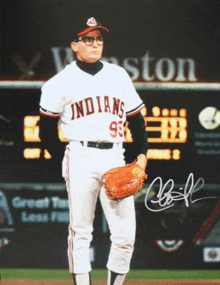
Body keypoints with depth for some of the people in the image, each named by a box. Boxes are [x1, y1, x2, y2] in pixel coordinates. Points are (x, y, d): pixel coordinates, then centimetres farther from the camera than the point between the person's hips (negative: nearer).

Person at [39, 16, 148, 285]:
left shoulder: (119, 75, 15)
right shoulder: (62, 81, 4)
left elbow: (135, 117, 17)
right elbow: (47, 126, 7)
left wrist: (142, 155, 7)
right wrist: (64, 160, 2)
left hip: (115, 158, 3)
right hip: (81, 158, -3)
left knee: (125, 233, -3)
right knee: (80, 232, -4)